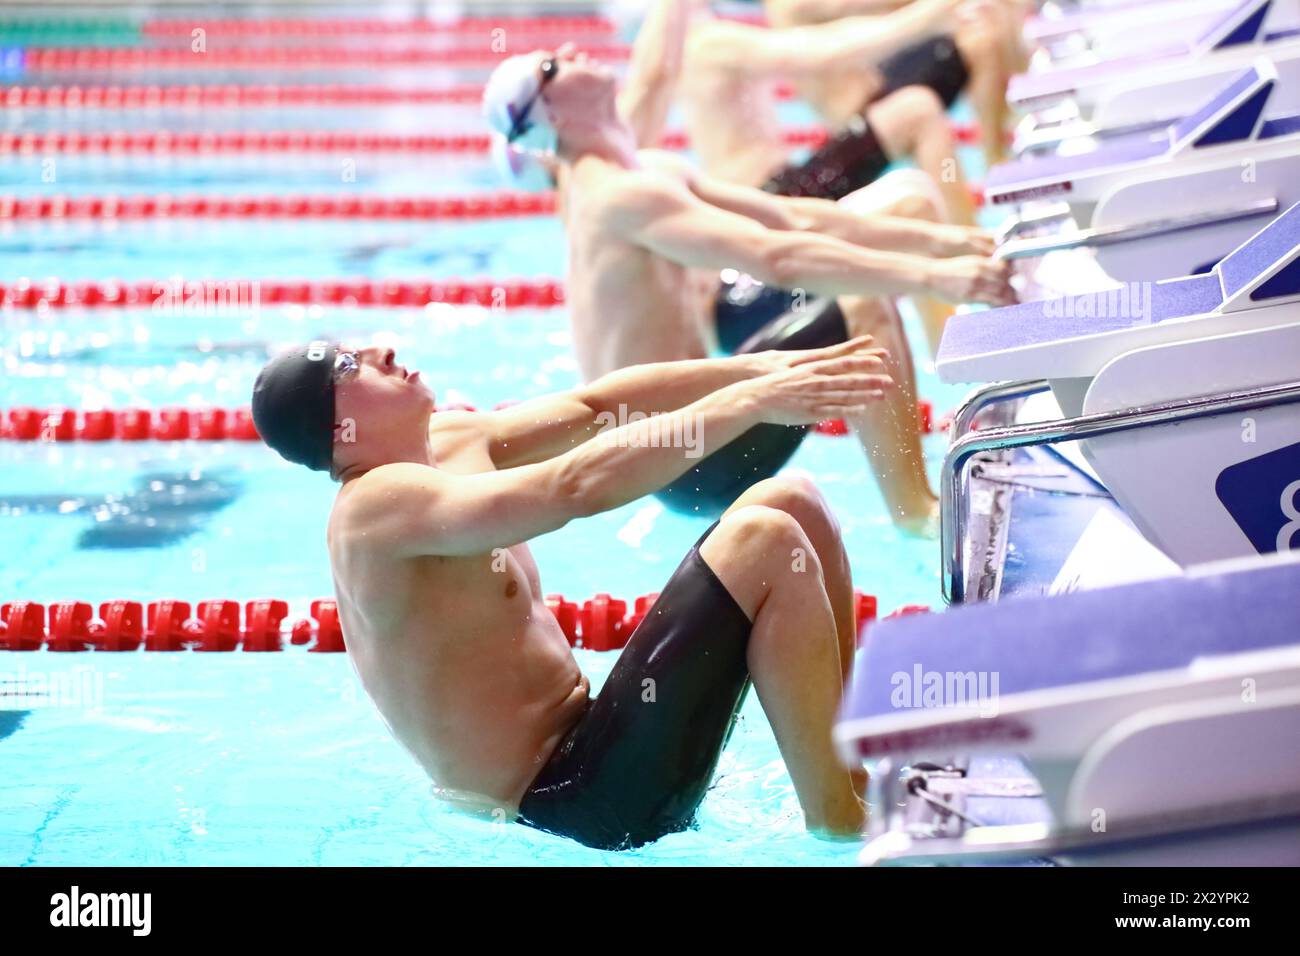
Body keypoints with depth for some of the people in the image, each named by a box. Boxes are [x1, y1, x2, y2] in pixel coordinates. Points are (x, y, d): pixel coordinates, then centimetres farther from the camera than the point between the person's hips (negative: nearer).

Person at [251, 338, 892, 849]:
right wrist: (750, 401, -27)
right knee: (765, 543, -19)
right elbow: (575, 485, -30)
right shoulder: (377, 506, -18)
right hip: (581, 807, -10)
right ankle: (842, 826, -13)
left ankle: (850, 764, 8)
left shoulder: (446, 444, 11)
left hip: (581, 758, 10)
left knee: (791, 503, 7)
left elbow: (594, 406, 12)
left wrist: (755, 367, 0)